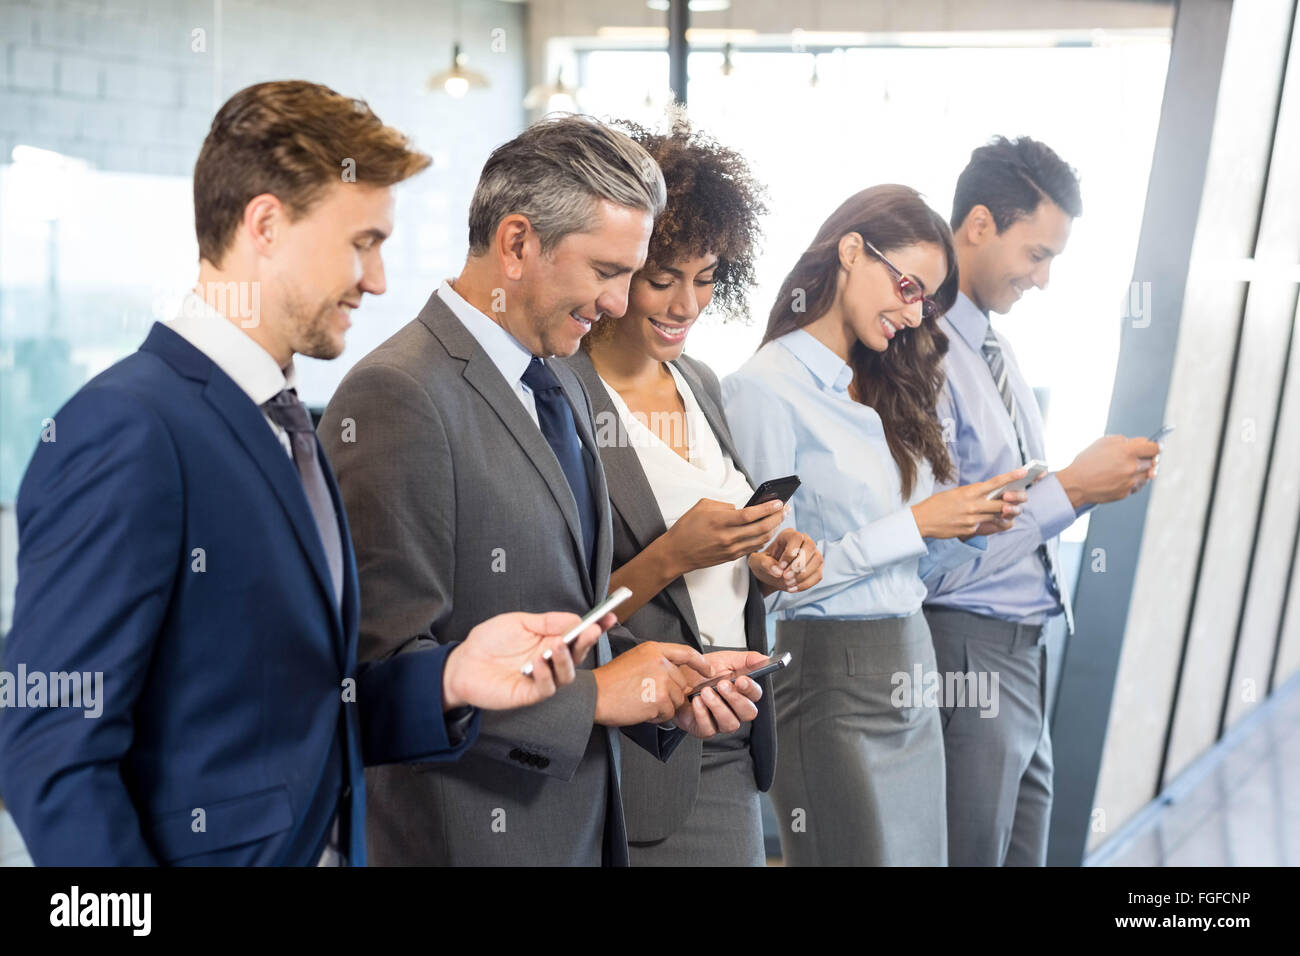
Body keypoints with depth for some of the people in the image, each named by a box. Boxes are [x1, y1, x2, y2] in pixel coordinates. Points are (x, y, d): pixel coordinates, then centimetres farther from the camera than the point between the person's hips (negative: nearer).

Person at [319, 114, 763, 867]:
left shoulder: (564, 389, 11)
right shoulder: (397, 397, -18)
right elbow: (388, 665, -22)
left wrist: (664, 689, 1)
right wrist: (593, 696, -17)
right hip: (473, 832, -8)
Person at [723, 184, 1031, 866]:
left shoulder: (880, 389, 14)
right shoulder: (765, 388, -11)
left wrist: (972, 527, -4)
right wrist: (913, 524, -15)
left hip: (912, 673, 8)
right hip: (830, 680, -8)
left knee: (920, 853, 12)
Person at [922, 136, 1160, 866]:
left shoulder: (999, 350, 11)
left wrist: (1095, 483, 3)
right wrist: (1071, 490, -18)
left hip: (1028, 645, 9)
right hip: (968, 648, -9)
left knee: (1025, 852, 15)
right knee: (969, 852, 2)